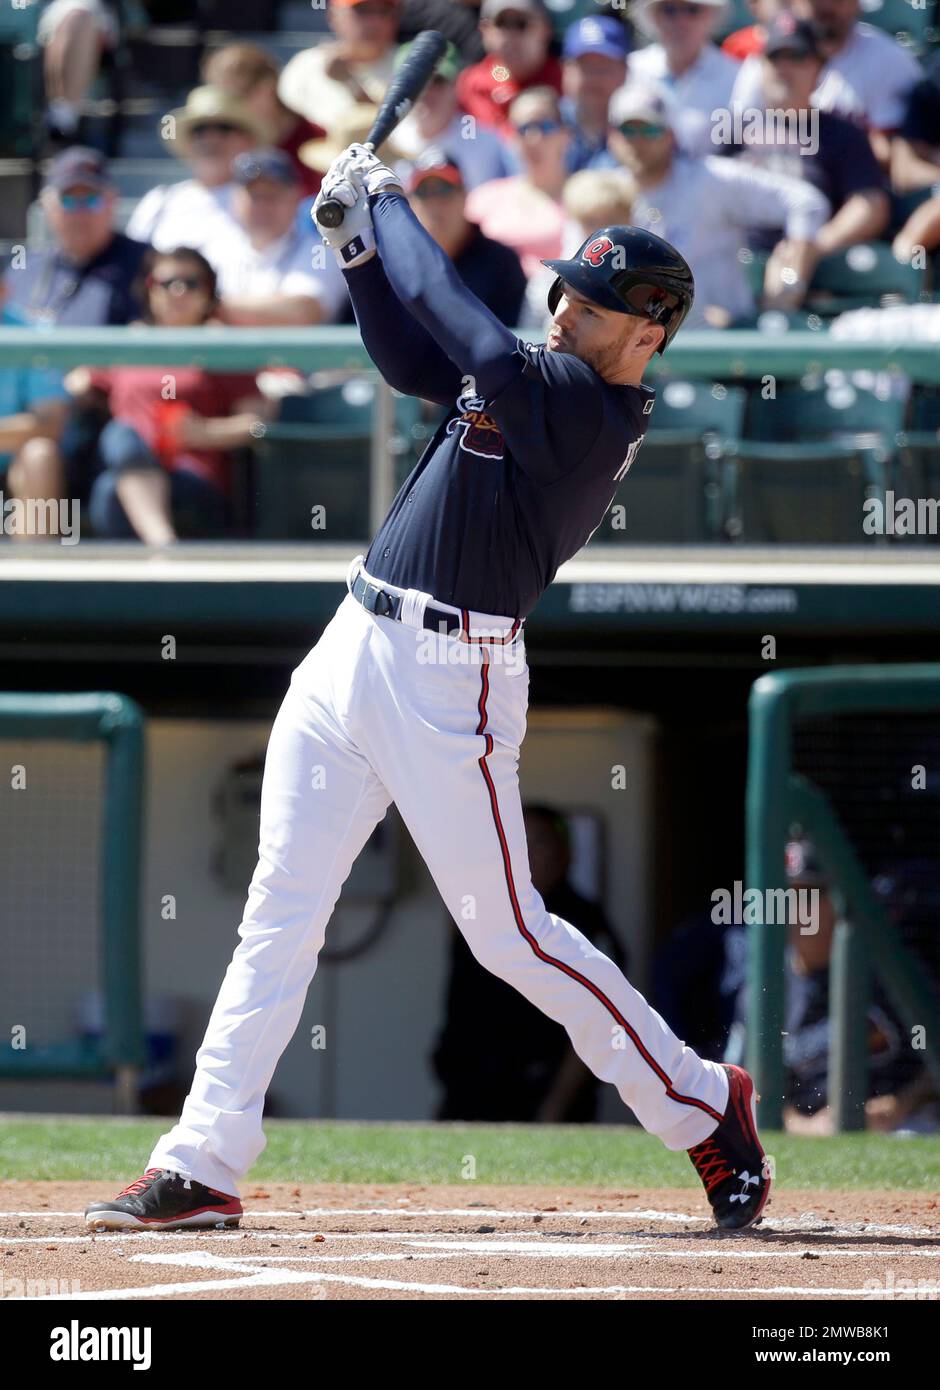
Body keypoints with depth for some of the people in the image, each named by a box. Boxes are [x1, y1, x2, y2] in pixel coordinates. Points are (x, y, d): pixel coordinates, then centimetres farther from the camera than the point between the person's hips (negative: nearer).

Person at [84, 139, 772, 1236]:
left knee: (507, 932, -3)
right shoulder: (541, 378, 11)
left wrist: (388, 203, -9)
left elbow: (461, 327, -23)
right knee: (278, 912, 5)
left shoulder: (587, 408, -16)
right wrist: (362, 246, 8)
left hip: (449, 683, -9)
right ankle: (202, 1166, 7)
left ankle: (702, 1108, 13)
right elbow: (410, 359, 23)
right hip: (353, 652, 9)